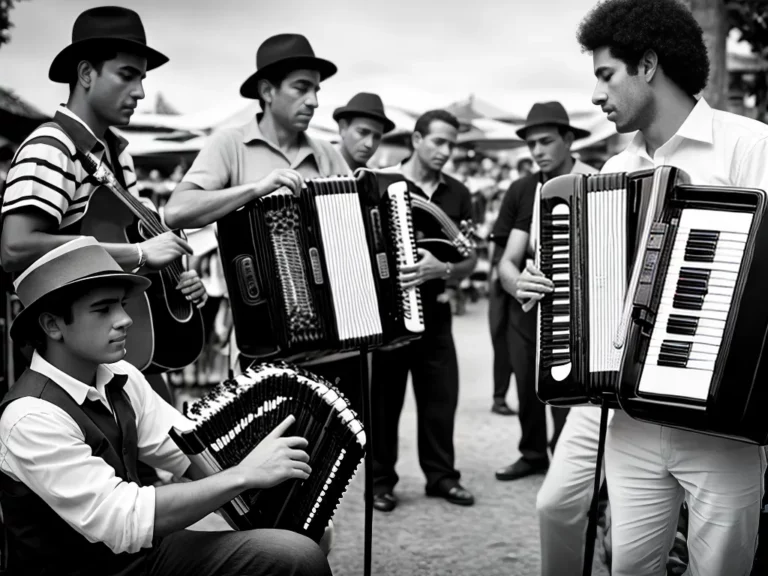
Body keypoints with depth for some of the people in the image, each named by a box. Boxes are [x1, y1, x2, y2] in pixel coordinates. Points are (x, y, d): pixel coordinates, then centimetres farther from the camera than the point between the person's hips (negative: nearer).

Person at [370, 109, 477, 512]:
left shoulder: (457, 194, 7)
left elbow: (470, 261, 3)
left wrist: (442, 269, -17)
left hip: (434, 309, 4)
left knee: (441, 396, 7)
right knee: (384, 398, 3)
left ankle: (441, 475, 20)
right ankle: (381, 481, 14)